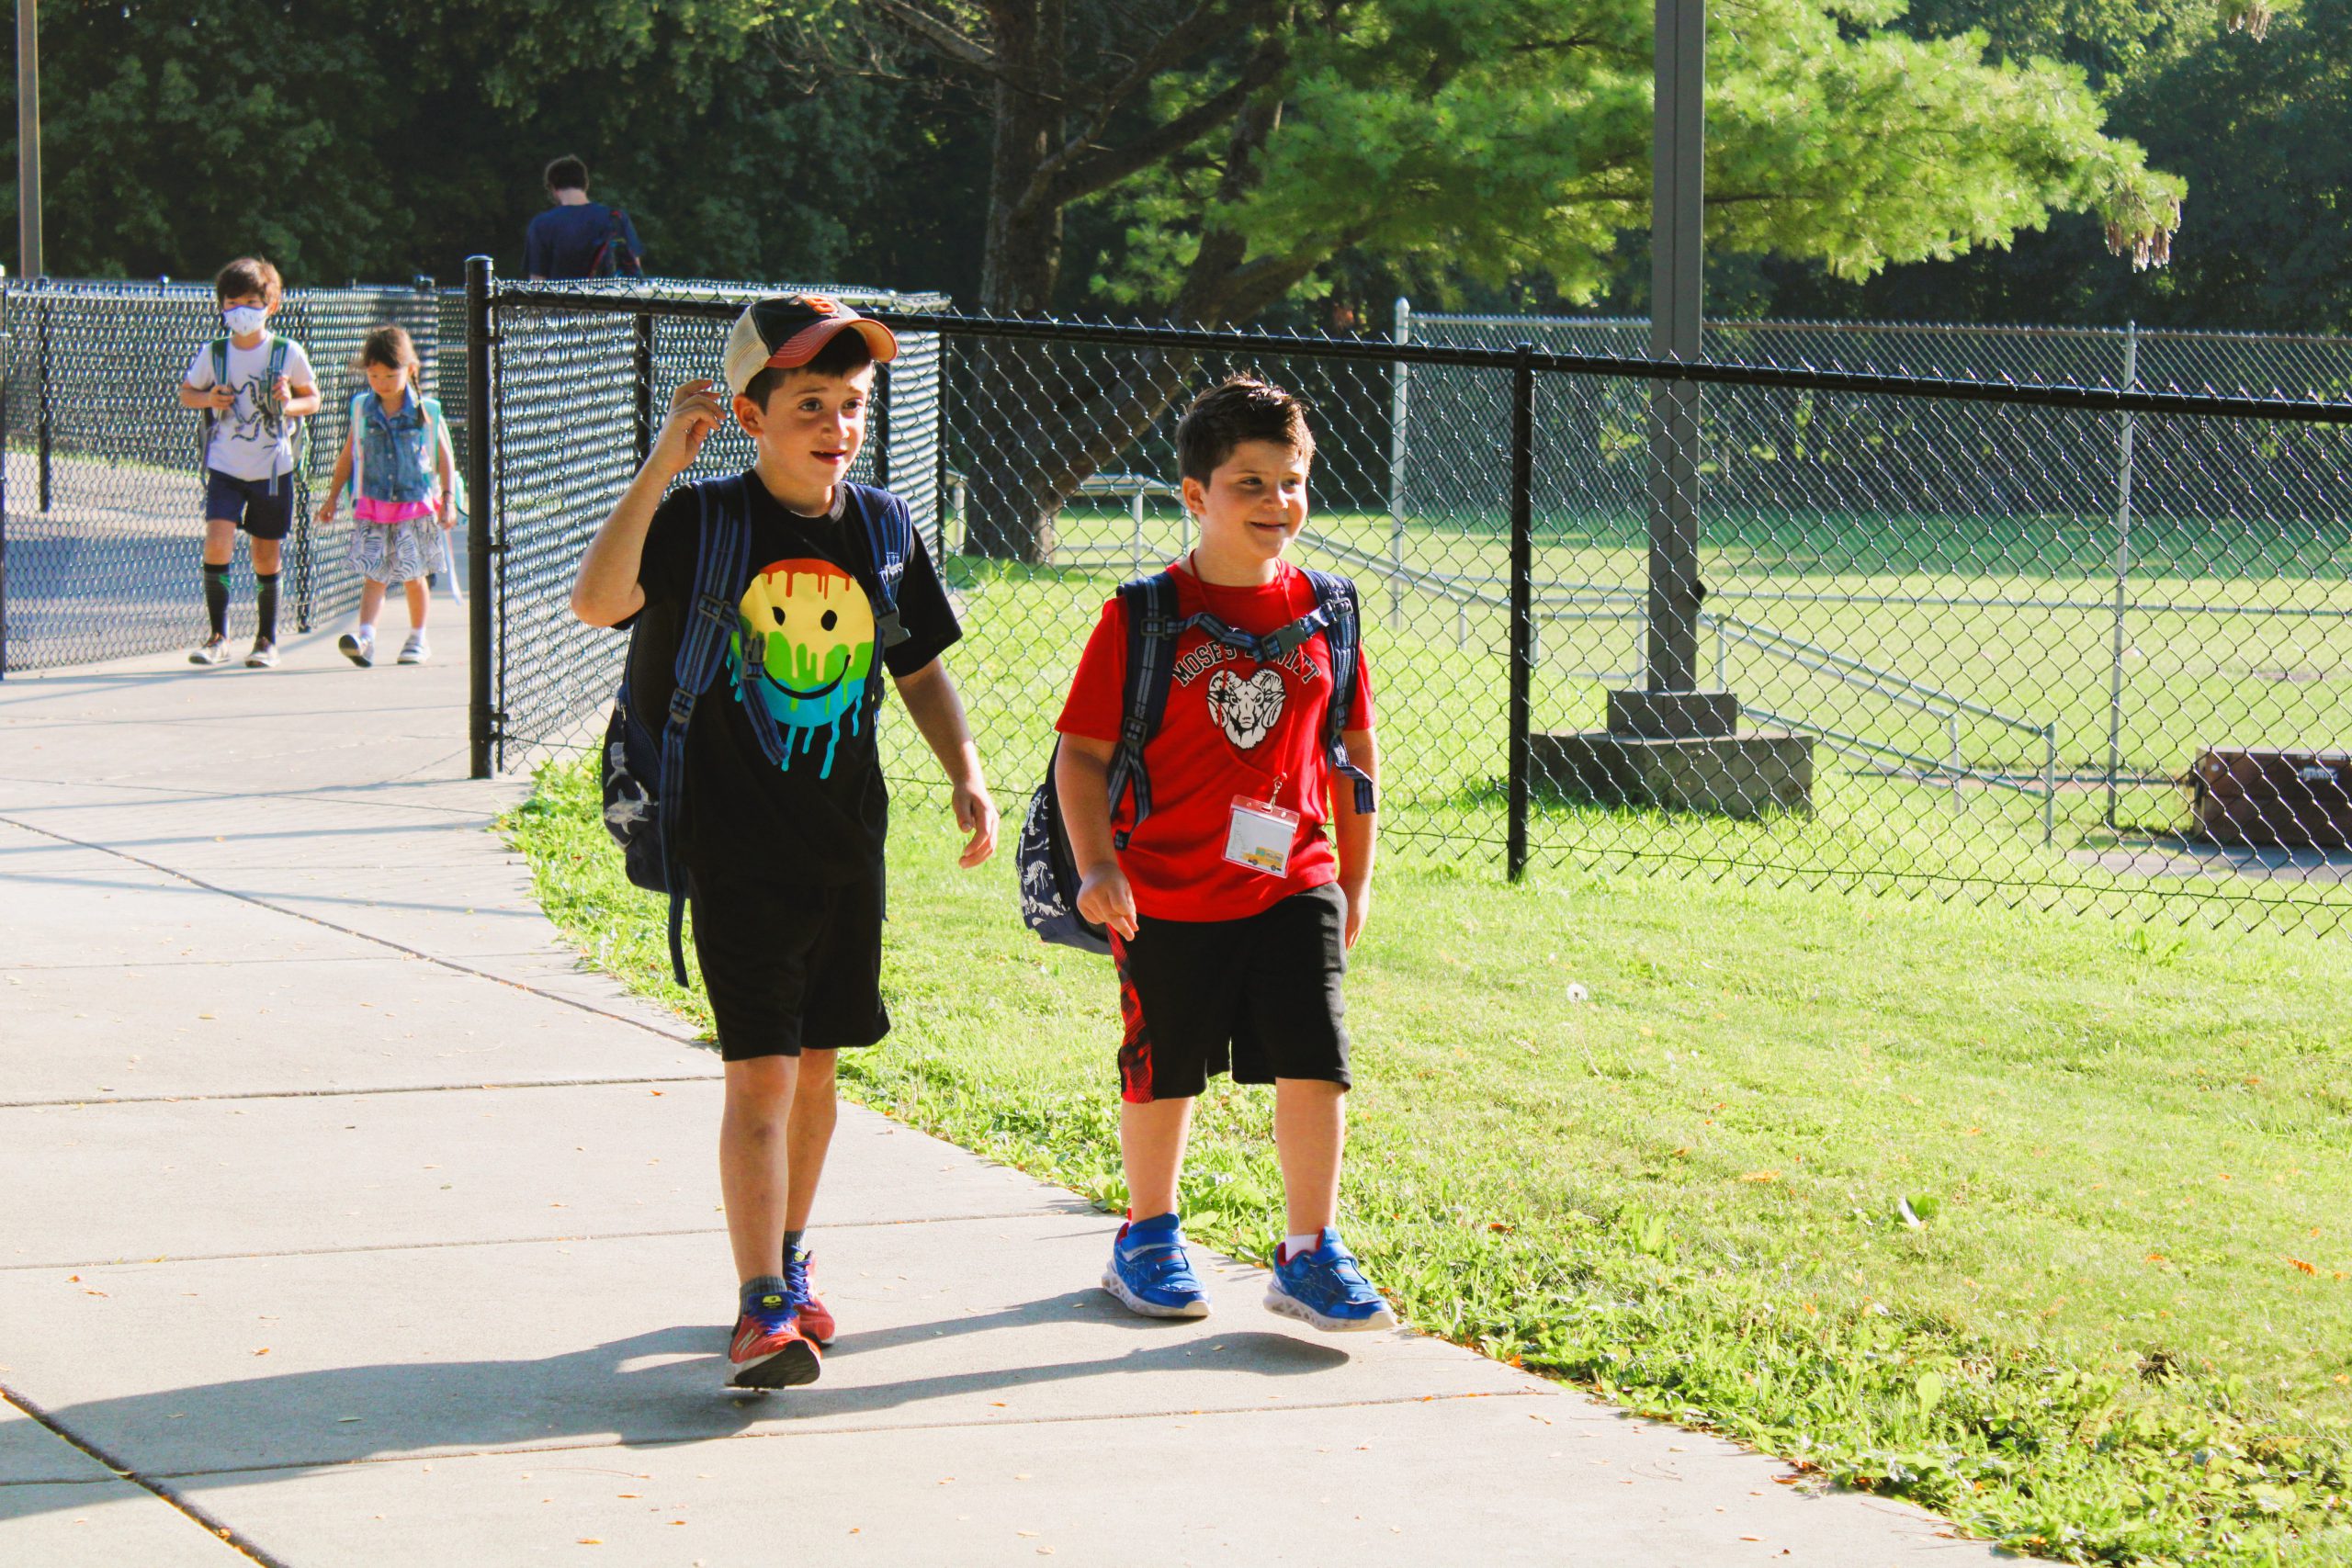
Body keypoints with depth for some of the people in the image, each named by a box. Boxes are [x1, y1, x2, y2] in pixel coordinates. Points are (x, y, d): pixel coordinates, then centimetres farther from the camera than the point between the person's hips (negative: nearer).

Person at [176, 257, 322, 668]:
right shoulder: (212, 353, -1)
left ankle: (267, 639, 22)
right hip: (224, 468, 0)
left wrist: (290, 404, -15)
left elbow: (313, 399, 7)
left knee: (266, 559, 7)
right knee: (216, 545, -16)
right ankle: (218, 637, -7)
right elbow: (186, 392, 12)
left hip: (273, 470, 0)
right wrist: (208, 399, -10)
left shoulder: (288, 353, -4)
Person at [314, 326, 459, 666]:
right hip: (372, 506, 2)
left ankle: (417, 639, 21)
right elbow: (348, 455, 15)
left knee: (413, 575, 5)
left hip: (417, 505, -2)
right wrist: (332, 496, 17)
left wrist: (448, 500, -6)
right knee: (373, 573, -9)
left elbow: (445, 459, 1)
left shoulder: (426, 412, -4)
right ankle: (365, 637, -22)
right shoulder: (363, 410, 4)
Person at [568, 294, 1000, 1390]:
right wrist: (661, 464, -29)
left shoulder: (884, 528, 3)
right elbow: (596, 602, -27)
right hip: (737, 844, -5)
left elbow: (920, 669, 15)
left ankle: (786, 1260, 31)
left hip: (847, 842, 5)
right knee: (760, 1072, -10)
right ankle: (761, 1309, -11)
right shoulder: (704, 521, -10)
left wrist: (966, 774, 3)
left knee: (817, 1065, 14)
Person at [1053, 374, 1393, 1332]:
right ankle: (1148, 1237, 30)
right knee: (1162, 1072, 11)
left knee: (1313, 1064, -5)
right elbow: (1084, 751, -6)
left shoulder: (1324, 612, 3)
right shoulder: (1142, 617, -8)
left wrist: (1356, 877, 13)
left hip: (1293, 886, 2)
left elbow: (1353, 750, 12)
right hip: (1166, 892, -2)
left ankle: (1309, 1255, 6)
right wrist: (1097, 865, -16)